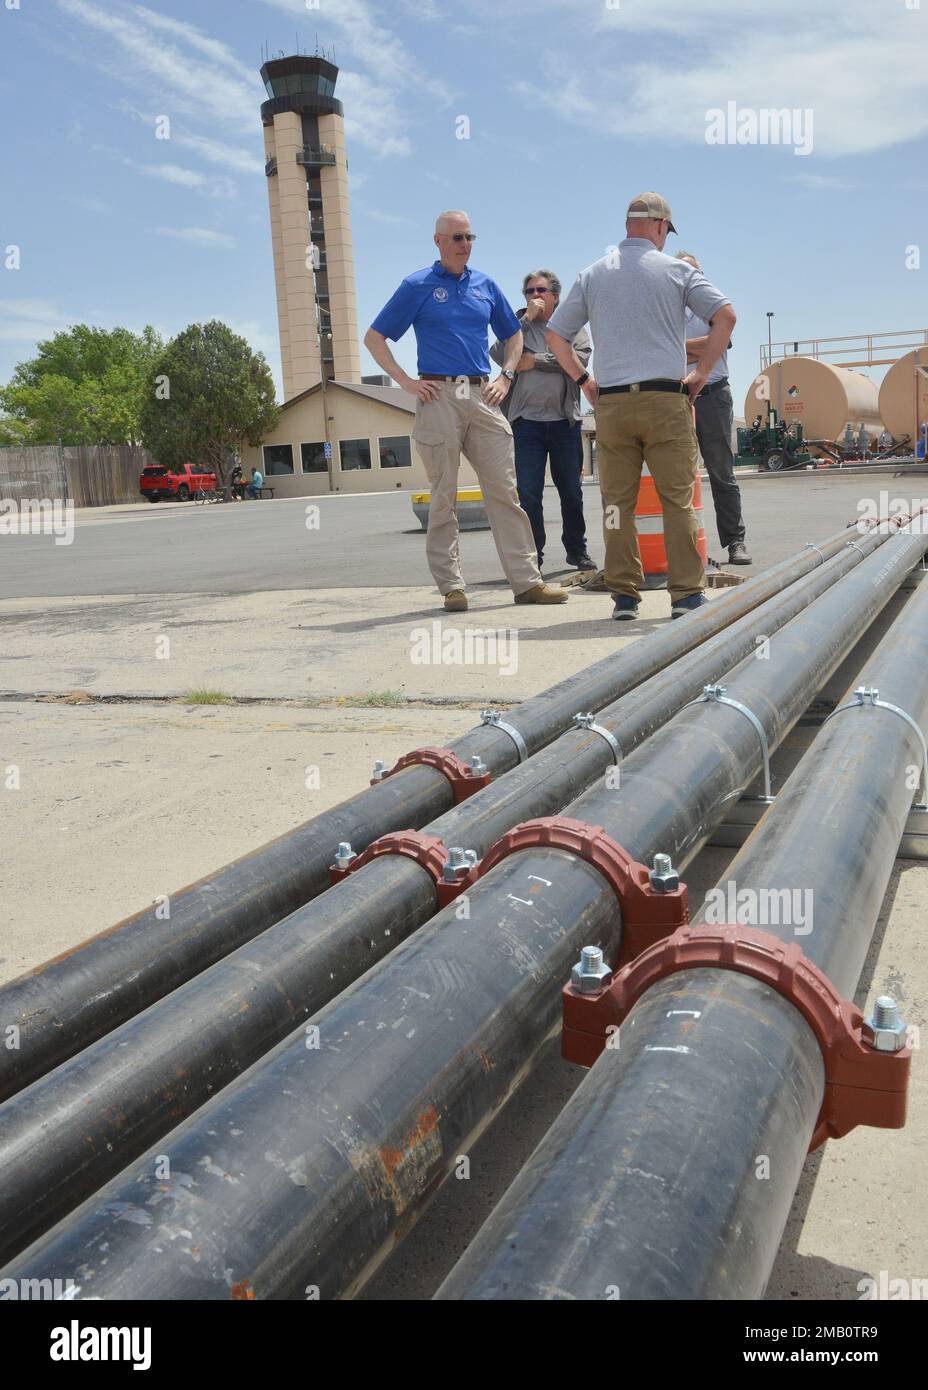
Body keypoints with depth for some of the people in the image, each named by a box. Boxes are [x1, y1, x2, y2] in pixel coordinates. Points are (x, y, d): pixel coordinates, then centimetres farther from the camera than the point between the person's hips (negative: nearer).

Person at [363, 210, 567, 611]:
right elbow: (373, 338, 5)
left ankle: (526, 580, 0)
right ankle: (452, 586, 5)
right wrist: (406, 381, -5)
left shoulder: (485, 285, 16)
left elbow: (513, 335, 27)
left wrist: (506, 376, 11)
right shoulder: (418, 285, 4)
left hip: (482, 395, 4)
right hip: (439, 396, -3)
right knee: (444, 498, -1)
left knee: (504, 491, -1)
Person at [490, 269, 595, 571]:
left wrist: (536, 361, -7)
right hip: (526, 421, 0)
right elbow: (498, 354, -6)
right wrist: (527, 318, -6)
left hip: (564, 421, 1)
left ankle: (577, 551, 21)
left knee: (572, 491, 7)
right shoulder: (518, 323, 12)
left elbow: (580, 358, -7)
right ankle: (532, 555, 5)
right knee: (528, 493, -4)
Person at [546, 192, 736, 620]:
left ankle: (624, 594, 6)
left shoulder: (591, 276, 11)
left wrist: (583, 381, 15)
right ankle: (686, 593, -1)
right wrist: (701, 372, 2)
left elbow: (555, 335, 11)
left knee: (617, 502, 5)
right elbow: (725, 316, -3)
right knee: (678, 499, 1)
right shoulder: (676, 270, 5)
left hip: (611, 403, 2)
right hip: (666, 397, -2)